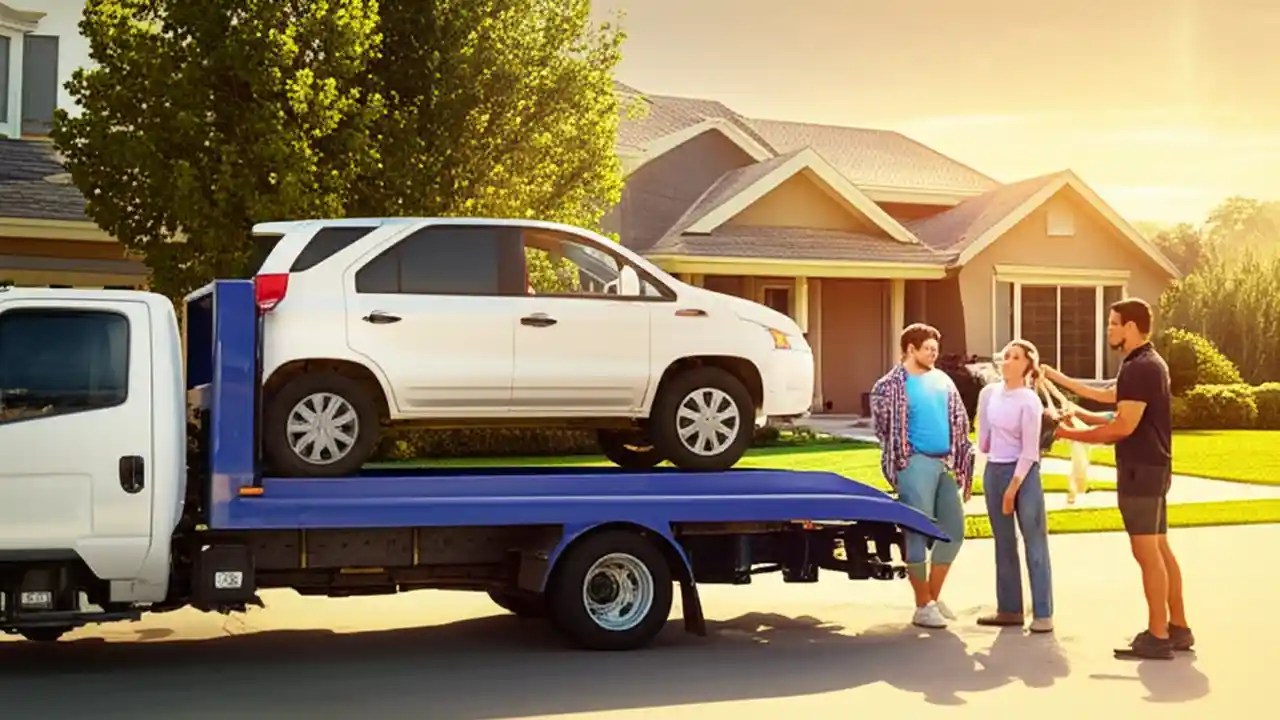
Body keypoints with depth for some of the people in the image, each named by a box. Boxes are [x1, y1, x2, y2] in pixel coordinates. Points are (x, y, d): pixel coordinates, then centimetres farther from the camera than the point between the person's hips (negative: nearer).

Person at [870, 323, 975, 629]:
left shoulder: (942, 380, 13)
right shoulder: (891, 386, -4)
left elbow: (960, 423, 16)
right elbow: (885, 428, -4)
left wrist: (965, 468, 13)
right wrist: (902, 460, -5)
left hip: (946, 464, 7)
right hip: (916, 464, -7)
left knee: (953, 532, 10)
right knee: (918, 535, -4)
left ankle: (934, 597, 24)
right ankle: (923, 607, 5)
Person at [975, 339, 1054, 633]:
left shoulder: (1029, 401, -11)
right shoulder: (988, 394, 4)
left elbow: (1029, 451, -12)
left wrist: (1013, 488, -13)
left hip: (1024, 473, -6)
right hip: (994, 471, 6)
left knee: (1035, 543, -3)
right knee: (1004, 544, 10)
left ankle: (1042, 614, -1)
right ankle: (1010, 609, 16)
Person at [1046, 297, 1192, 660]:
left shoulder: (1139, 368, -18)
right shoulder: (1148, 364, 15)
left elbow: (1123, 427, -21)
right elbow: (1109, 397, 23)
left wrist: (1071, 434, -13)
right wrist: (1059, 378, 23)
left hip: (1141, 469, -10)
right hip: (1151, 467, 10)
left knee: (1146, 552, -7)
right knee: (1160, 549, 13)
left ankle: (1158, 636, -5)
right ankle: (1177, 627, 17)